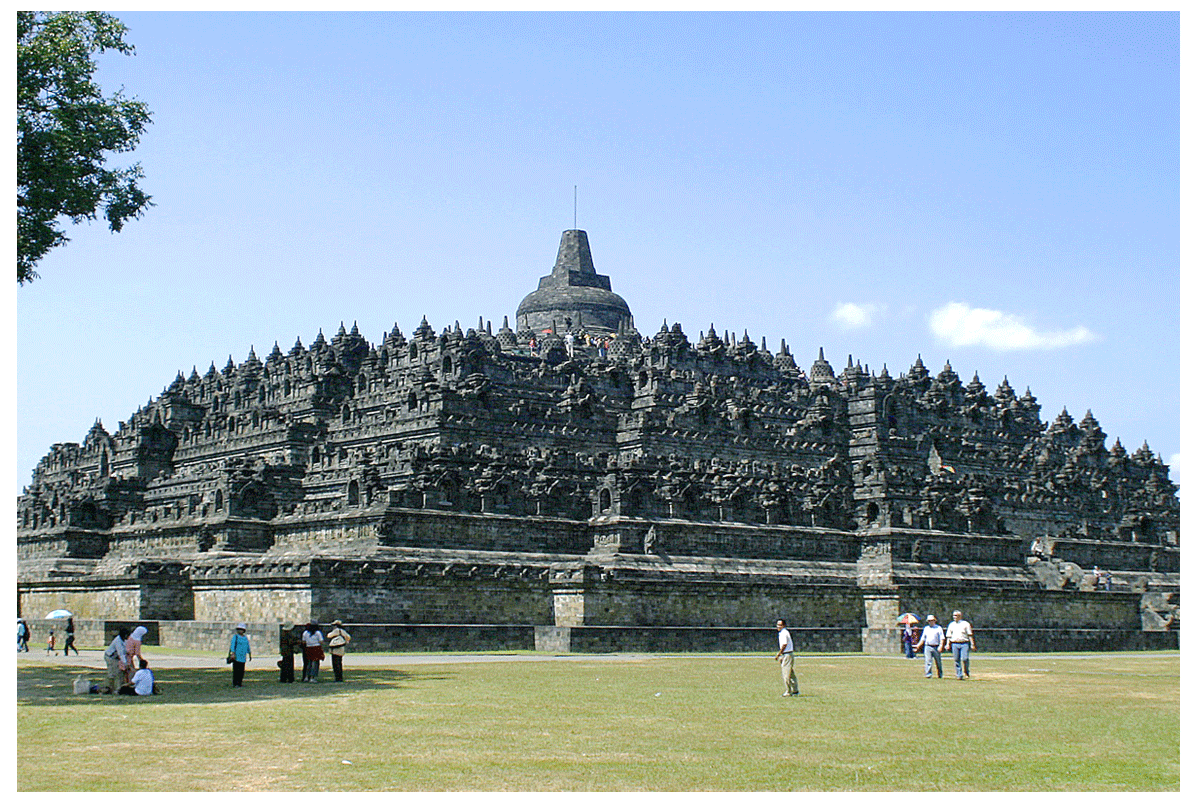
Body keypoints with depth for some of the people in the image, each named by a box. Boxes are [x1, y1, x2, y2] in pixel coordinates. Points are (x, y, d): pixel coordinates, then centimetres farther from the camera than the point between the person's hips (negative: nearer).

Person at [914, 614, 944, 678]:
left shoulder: (938, 628, 5)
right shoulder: (926, 628, 17)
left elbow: (942, 639, -2)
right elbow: (923, 639, 22)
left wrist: (940, 646, -15)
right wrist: (918, 645, 14)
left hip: (936, 647, -2)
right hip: (927, 647, 3)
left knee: (938, 662, 5)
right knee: (927, 661, -10)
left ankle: (940, 675, 17)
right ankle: (928, 674, -12)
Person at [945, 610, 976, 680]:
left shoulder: (965, 624, 7)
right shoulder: (951, 625, 16)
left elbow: (970, 635, 4)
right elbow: (949, 636, 16)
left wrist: (972, 644, -4)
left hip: (964, 644, -3)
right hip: (955, 644, 3)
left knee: (964, 659, -13)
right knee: (957, 660, 0)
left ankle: (966, 673, 8)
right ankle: (959, 675, 6)